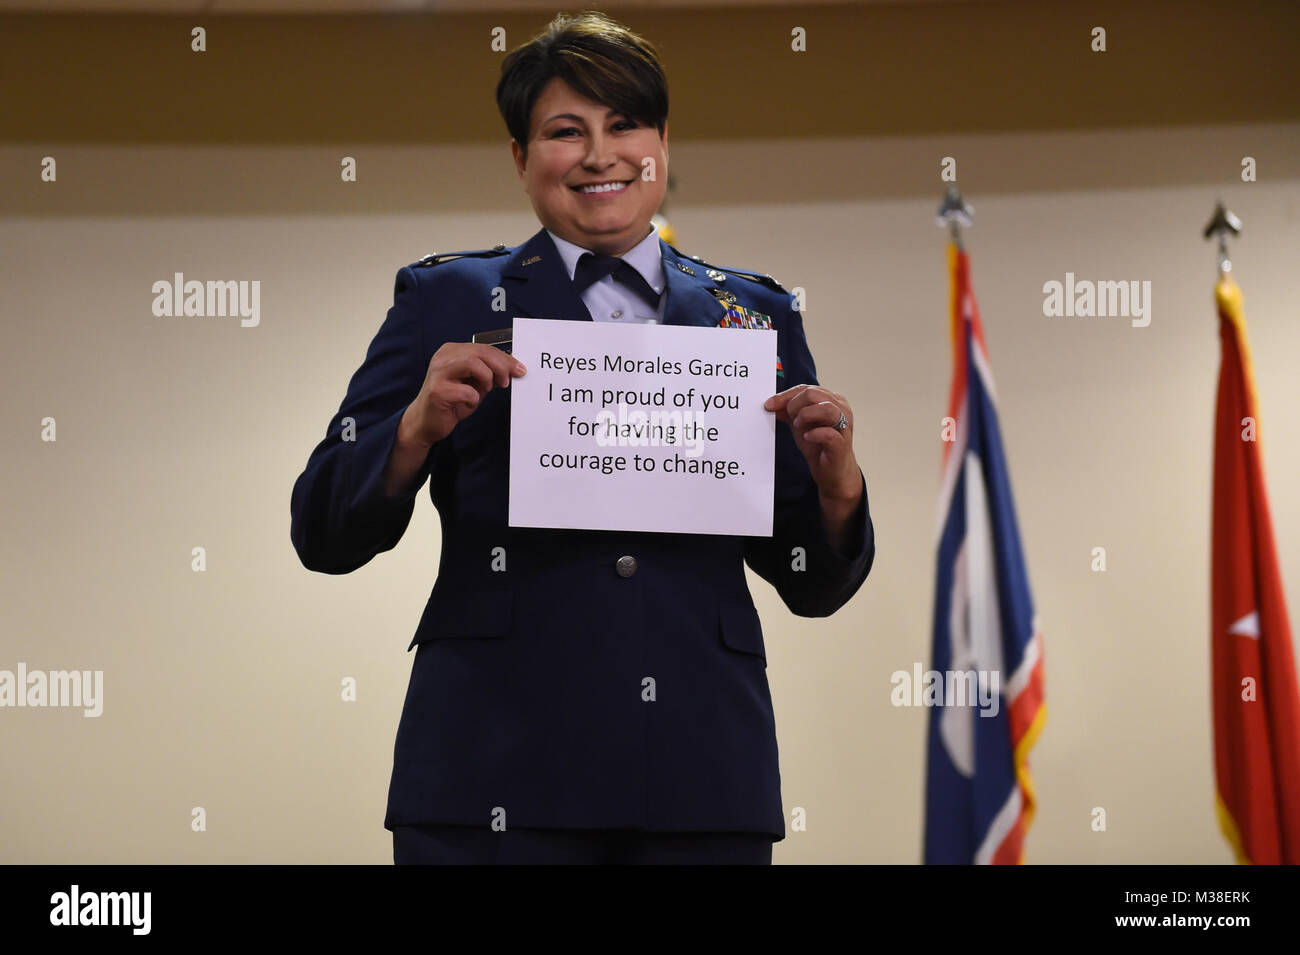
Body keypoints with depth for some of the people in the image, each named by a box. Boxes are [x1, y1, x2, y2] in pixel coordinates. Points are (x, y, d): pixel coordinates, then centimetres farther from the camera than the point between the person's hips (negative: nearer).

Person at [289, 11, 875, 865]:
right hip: (498, 771, -2)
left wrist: (837, 485, -6)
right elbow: (324, 537, 4)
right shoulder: (448, 301, 8)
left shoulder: (754, 315, 13)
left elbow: (814, 587, 14)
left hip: (702, 772, 2)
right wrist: (418, 427, -13)